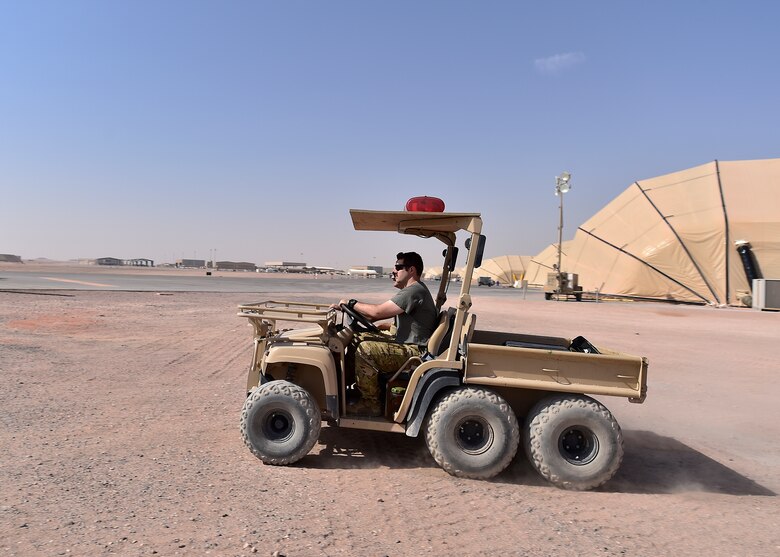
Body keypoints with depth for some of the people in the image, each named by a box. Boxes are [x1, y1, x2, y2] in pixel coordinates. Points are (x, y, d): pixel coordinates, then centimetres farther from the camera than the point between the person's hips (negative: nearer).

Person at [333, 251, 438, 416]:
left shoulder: (414, 291, -19)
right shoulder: (413, 289, 16)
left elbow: (377, 311, -23)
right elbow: (383, 312, 17)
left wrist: (352, 303, -8)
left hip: (414, 352, -11)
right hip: (406, 342, 11)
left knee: (365, 349, -26)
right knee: (359, 337, 14)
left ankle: (371, 403, -13)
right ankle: (358, 388, 19)